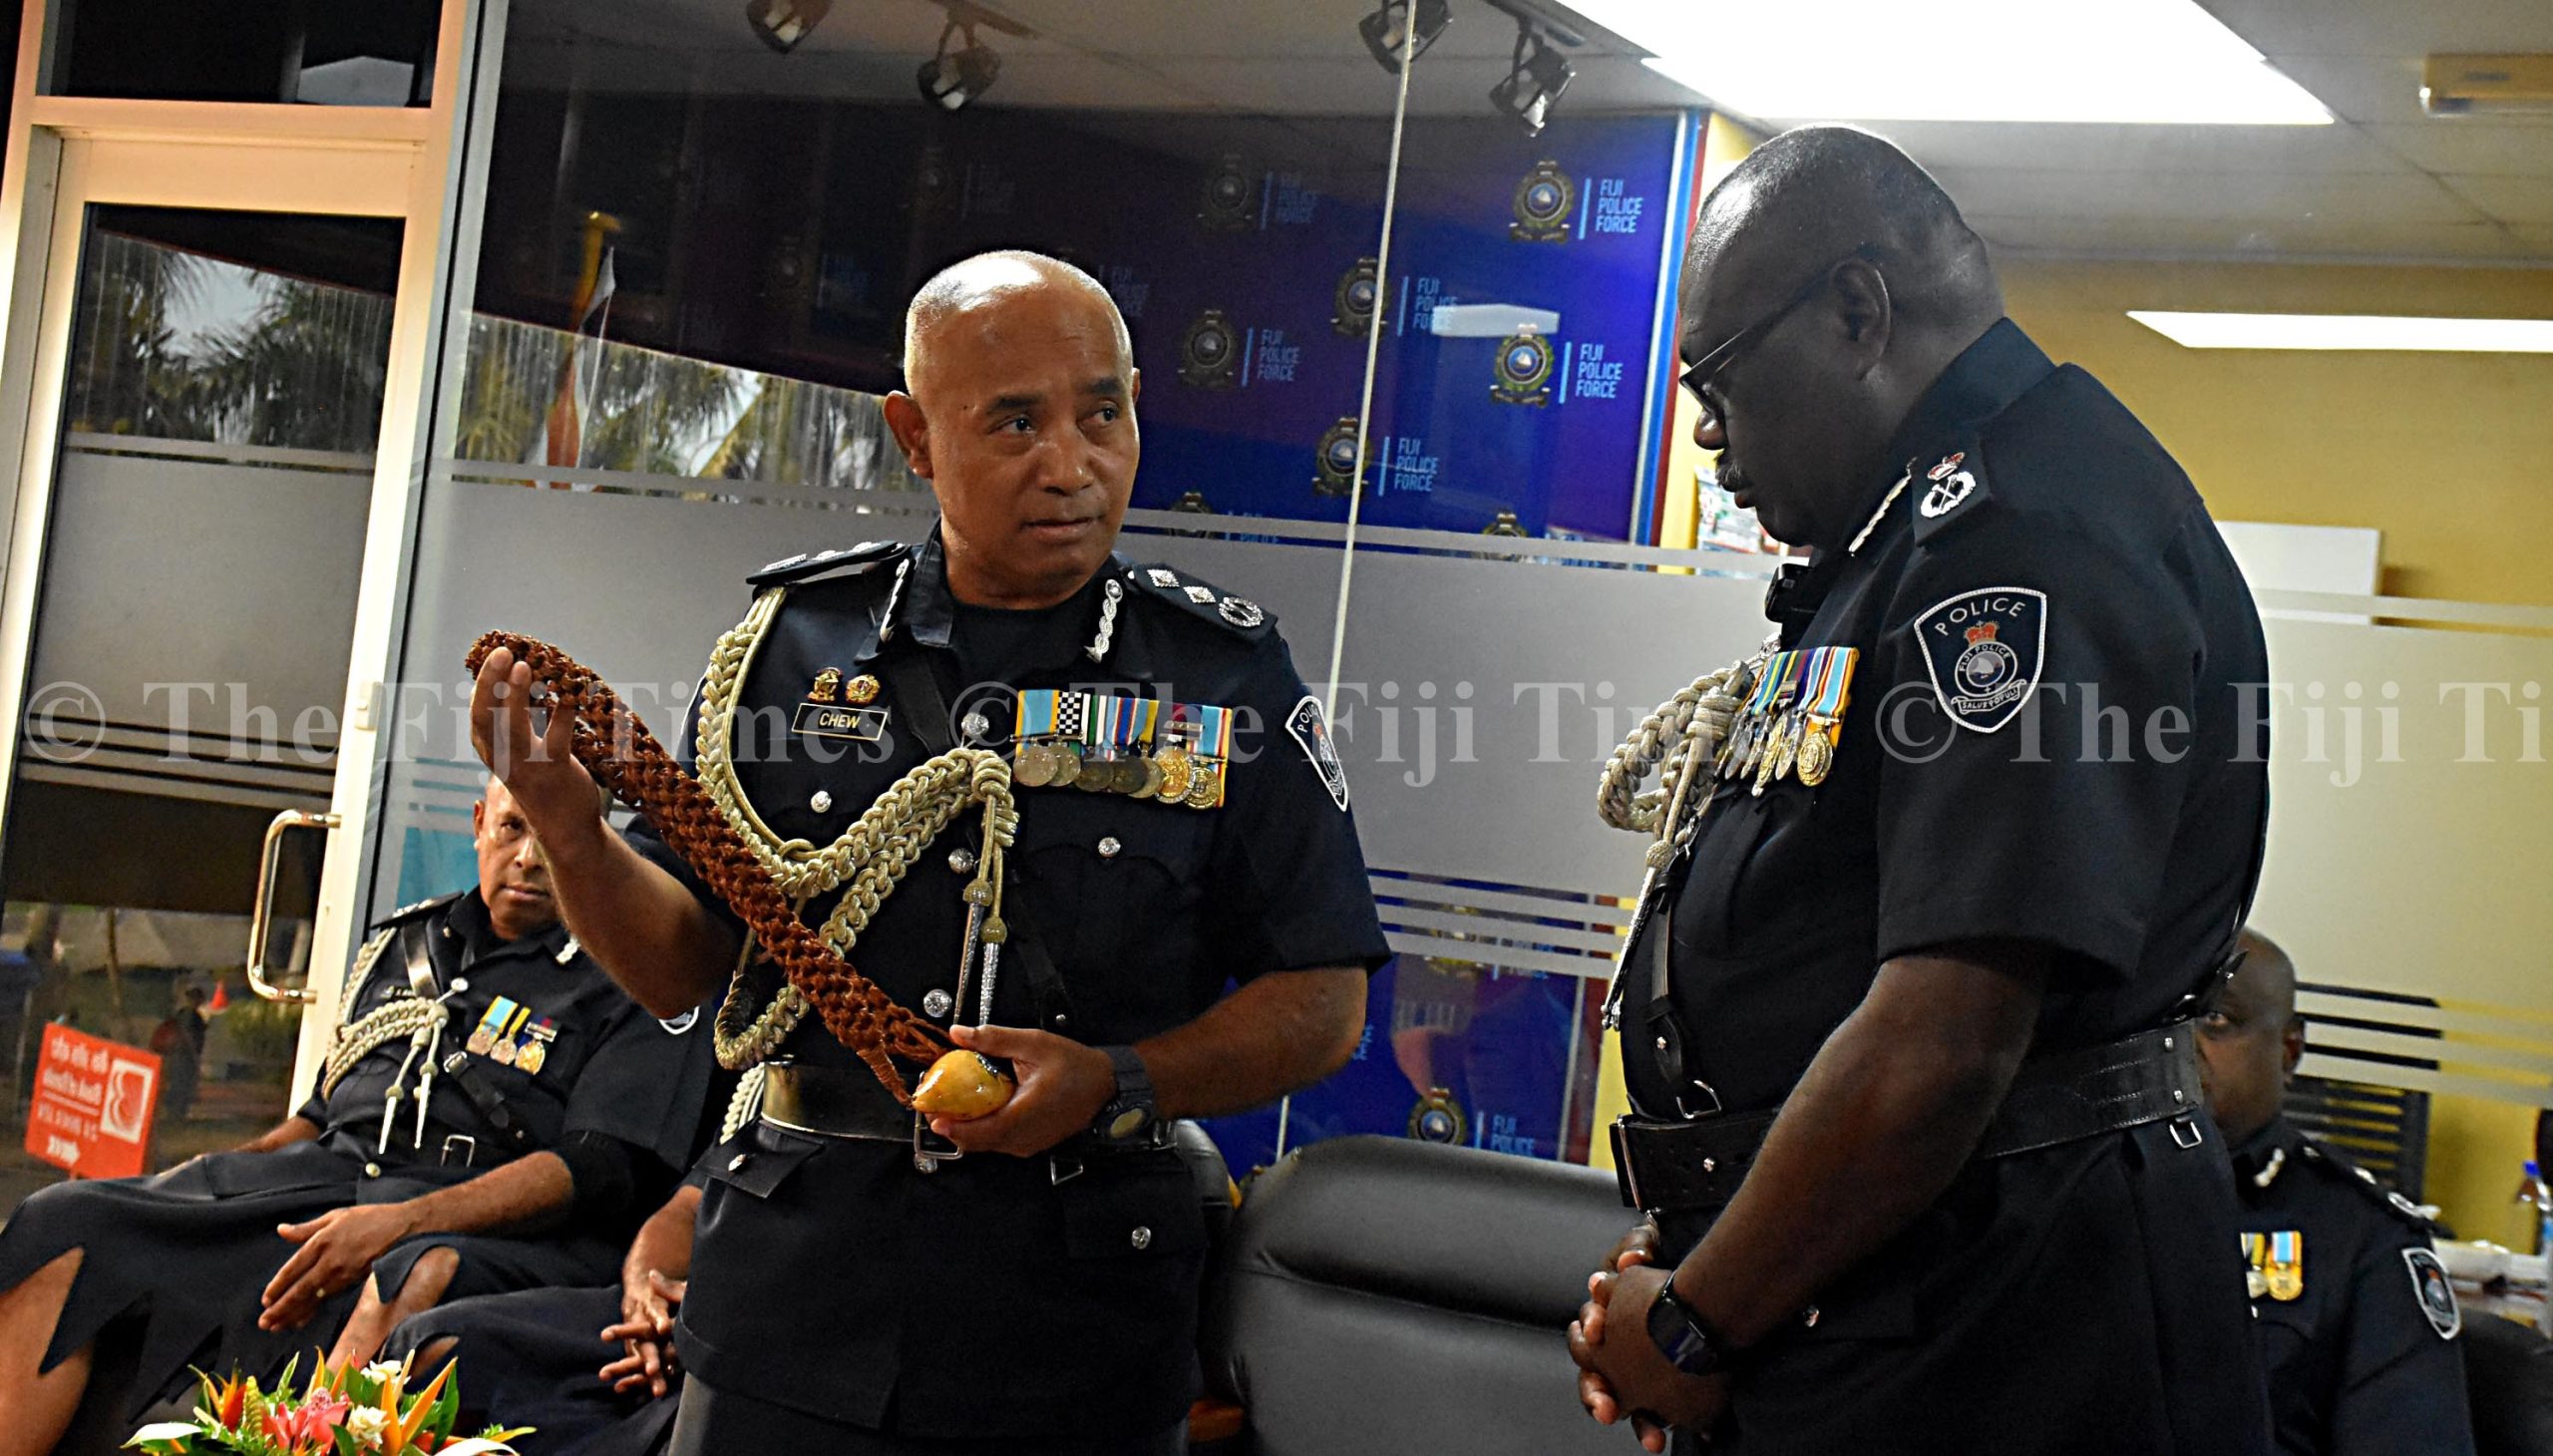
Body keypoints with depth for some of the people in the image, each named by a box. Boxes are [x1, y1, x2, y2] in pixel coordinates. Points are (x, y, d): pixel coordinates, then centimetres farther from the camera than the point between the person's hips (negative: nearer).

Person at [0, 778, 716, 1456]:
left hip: (488, 1225, -6)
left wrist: (400, 1220, -20)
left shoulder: (627, 981, 3)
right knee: (65, 1226, -11)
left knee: (416, 1279, -42)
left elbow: (602, 1167, -9)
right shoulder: (404, 944, 23)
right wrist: (202, 1178, 10)